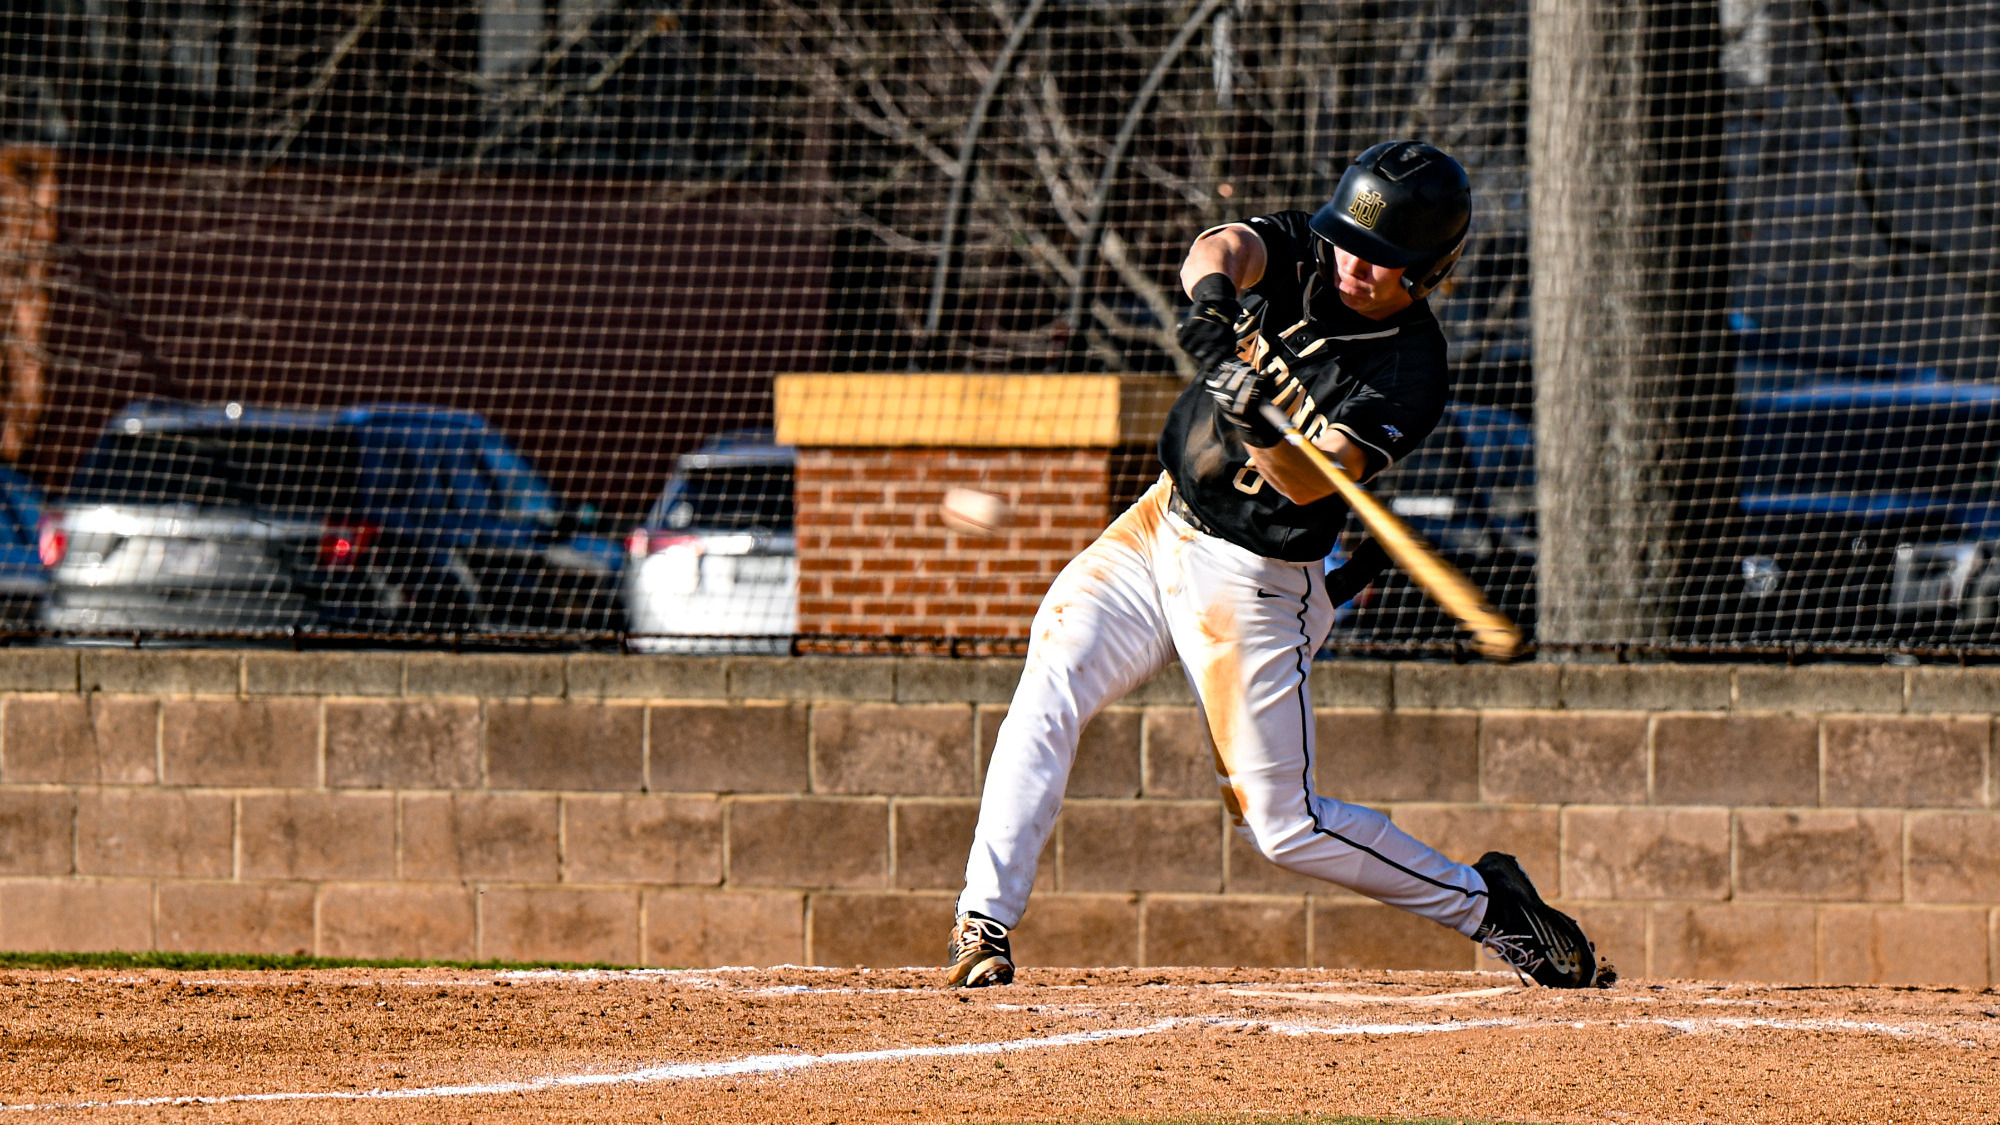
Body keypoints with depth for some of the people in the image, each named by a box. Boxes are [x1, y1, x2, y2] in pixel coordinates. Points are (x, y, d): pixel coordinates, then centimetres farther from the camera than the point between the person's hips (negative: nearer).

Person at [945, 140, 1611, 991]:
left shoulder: (1410, 372, -17)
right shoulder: (1302, 255, -4)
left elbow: (1310, 481, -28)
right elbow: (1223, 247, -26)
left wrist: (1258, 433, -49)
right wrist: (1212, 294, -49)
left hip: (1255, 581, -5)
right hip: (1160, 528, 5)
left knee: (1283, 825, -2)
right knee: (1051, 686, -18)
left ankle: (1484, 904, 17)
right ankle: (985, 924, -18)